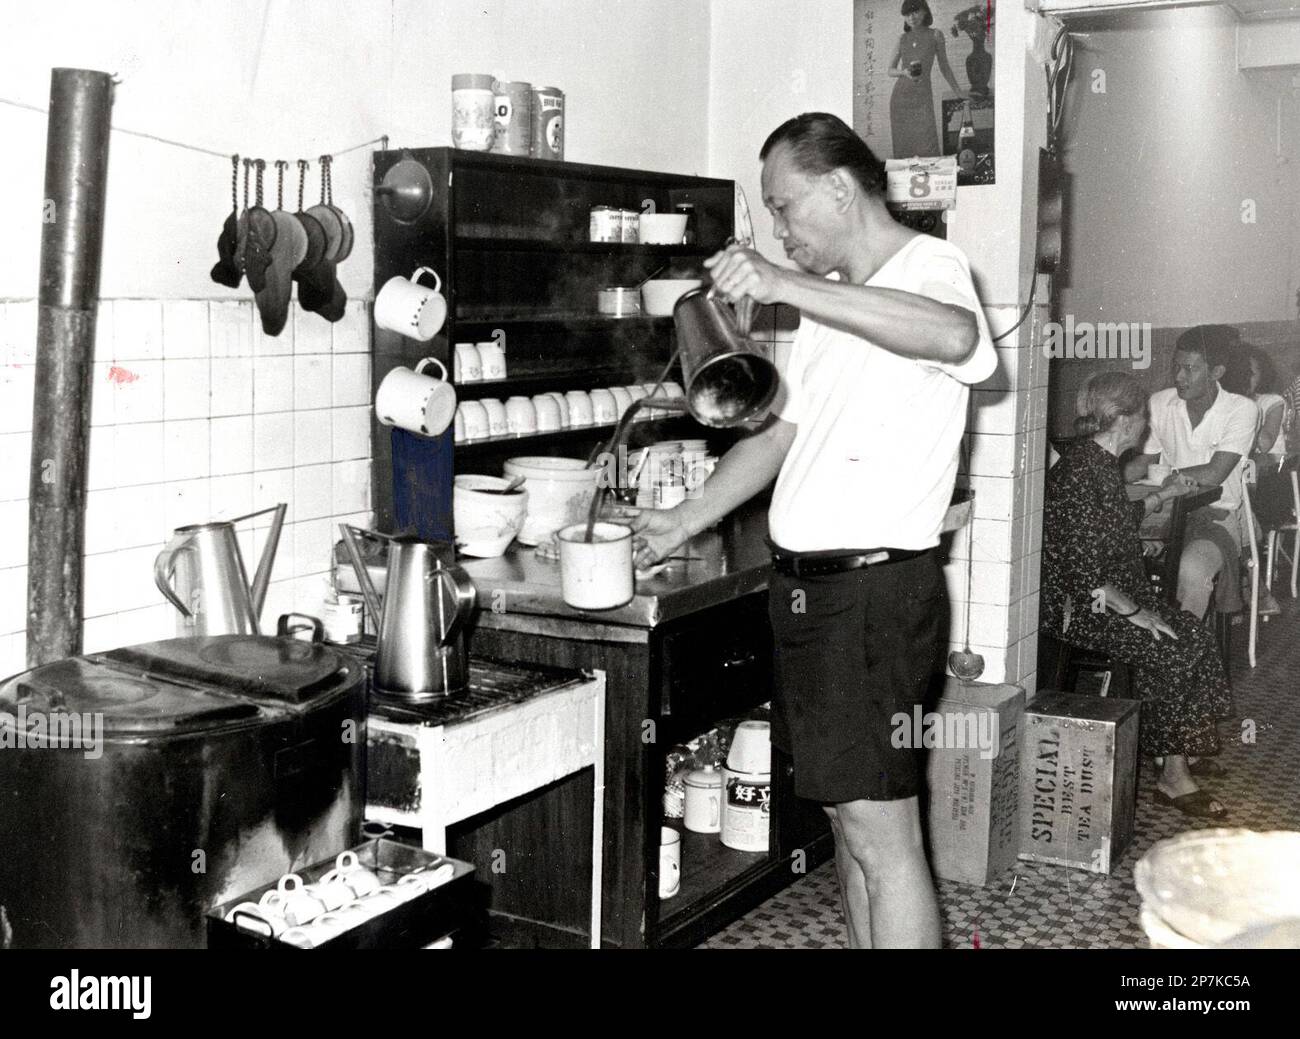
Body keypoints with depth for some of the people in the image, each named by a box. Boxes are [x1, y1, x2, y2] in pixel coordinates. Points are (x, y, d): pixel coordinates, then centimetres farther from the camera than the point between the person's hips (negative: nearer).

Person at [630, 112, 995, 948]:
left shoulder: (931, 267, -9)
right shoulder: (831, 301, 18)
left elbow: (955, 336, -34)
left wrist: (784, 283, -36)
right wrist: (685, 521, 15)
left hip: (876, 589, -9)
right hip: (805, 586, 9)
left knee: (881, 831, -6)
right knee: (849, 815, 15)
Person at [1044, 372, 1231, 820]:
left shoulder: (1102, 463, 11)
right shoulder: (1078, 472, -20)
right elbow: (1081, 569, -24)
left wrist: (1164, 494, 39)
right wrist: (1134, 612, -19)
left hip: (1118, 593, 10)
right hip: (1079, 607, -10)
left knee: (1195, 636, -5)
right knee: (1167, 650, -19)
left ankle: (1178, 770, -4)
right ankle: (1173, 775, -4)